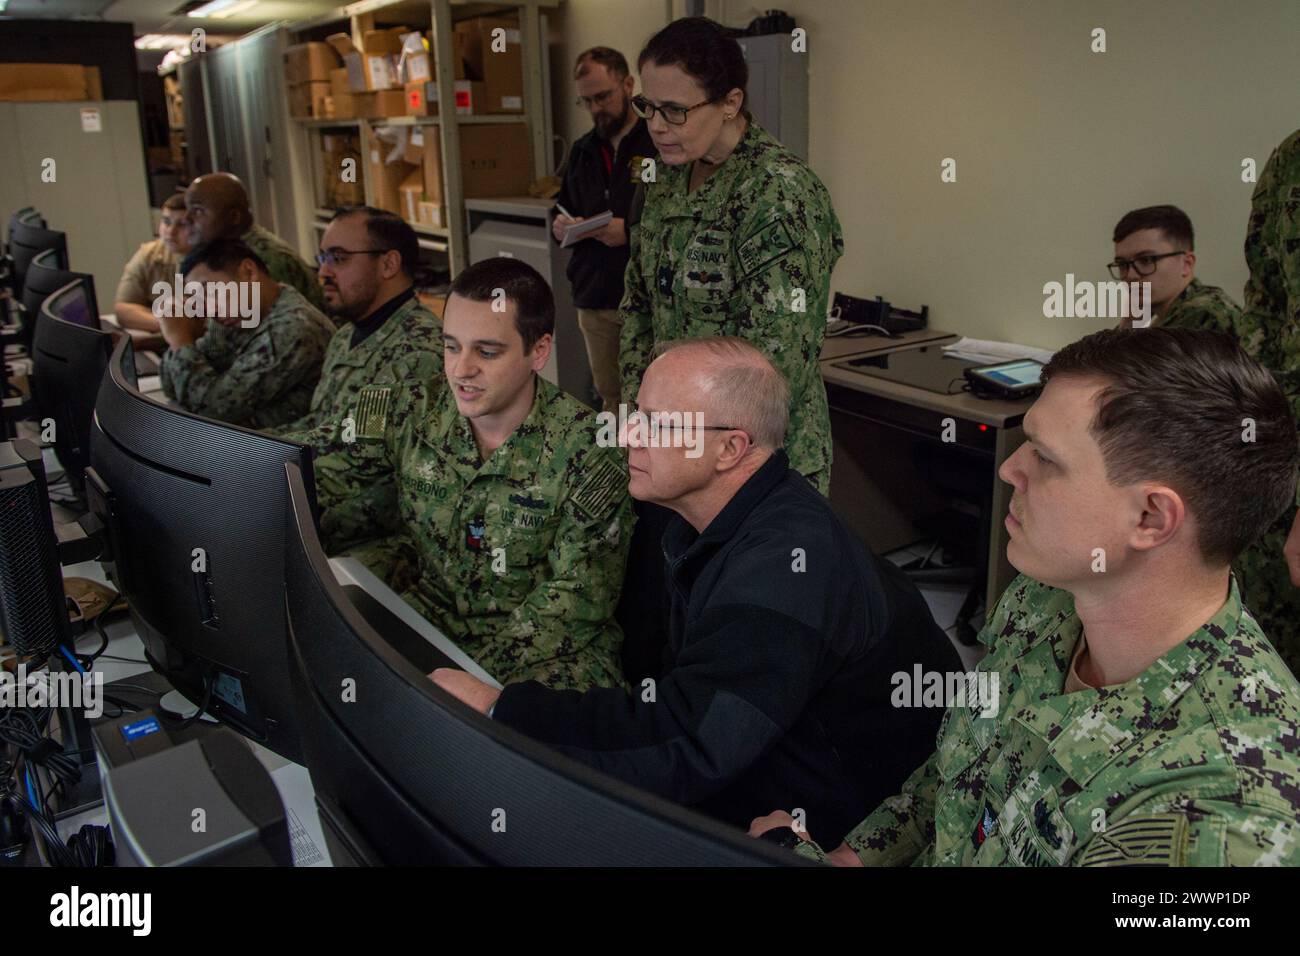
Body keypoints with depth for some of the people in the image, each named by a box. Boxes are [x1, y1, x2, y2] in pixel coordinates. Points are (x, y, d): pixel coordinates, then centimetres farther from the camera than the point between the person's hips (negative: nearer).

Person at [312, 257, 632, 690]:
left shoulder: (588, 450, -13)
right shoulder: (416, 419, 1)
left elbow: (576, 595, -14)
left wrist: (475, 676, -25)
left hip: (545, 650, -4)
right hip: (425, 617, 4)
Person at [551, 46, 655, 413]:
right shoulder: (582, 151, 15)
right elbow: (564, 213, 24)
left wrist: (632, 231, -22)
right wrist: (561, 227, 2)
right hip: (594, 300, 6)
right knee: (610, 400, 13)